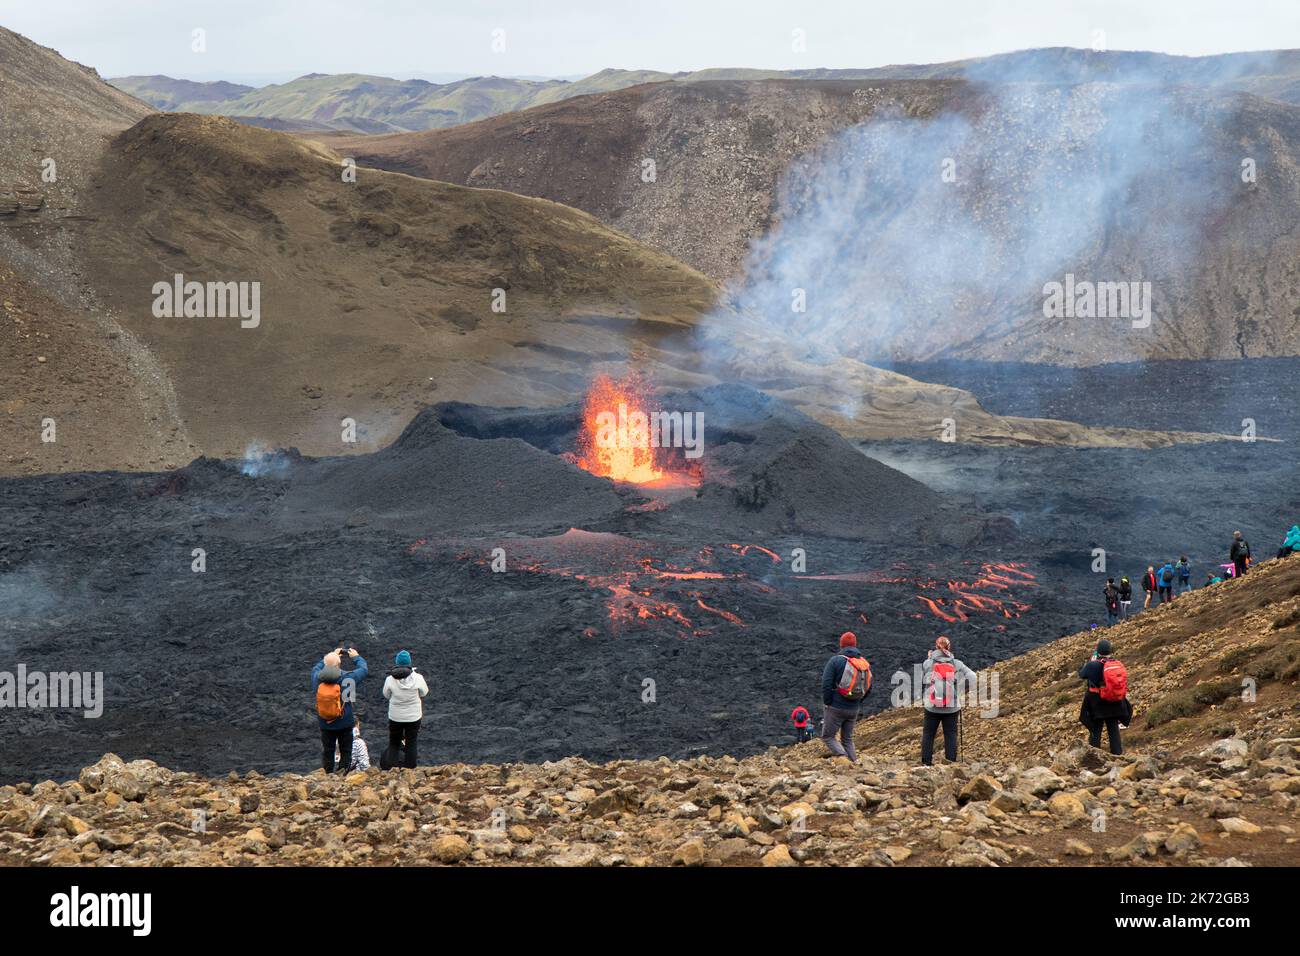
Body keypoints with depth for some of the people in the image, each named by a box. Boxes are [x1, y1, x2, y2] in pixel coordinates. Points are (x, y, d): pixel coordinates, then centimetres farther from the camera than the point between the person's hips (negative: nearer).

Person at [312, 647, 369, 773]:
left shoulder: (317, 678, -14)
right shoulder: (348, 678, -20)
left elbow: (316, 668, 11)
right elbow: (364, 669, -3)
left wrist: (331, 657, 21)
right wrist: (356, 657, 16)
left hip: (325, 724, 2)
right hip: (345, 723, -2)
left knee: (327, 752, 15)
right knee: (345, 752, 12)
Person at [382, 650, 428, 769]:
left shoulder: (390, 679, -15)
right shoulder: (417, 678, -16)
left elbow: (386, 695, 0)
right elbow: (423, 693, -2)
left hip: (395, 717, 0)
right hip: (413, 717, 0)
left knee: (393, 744, 16)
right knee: (411, 744, 10)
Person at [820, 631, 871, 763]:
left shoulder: (835, 660, -11)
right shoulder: (865, 663, 5)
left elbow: (826, 684, -15)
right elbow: (868, 688, 9)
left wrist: (827, 703, -5)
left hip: (836, 707, -5)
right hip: (854, 709, 5)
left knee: (828, 737, 4)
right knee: (847, 739, 17)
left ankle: (843, 757, -17)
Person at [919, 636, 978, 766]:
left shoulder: (927, 663, -6)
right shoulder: (957, 664, -4)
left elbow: (918, 680, 5)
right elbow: (973, 679, -4)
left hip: (932, 707, 0)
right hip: (952, 707, 0)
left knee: (928, 733, 12)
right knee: (951, 734, 10)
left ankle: (926, 761, 14)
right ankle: (951, 761, 10)